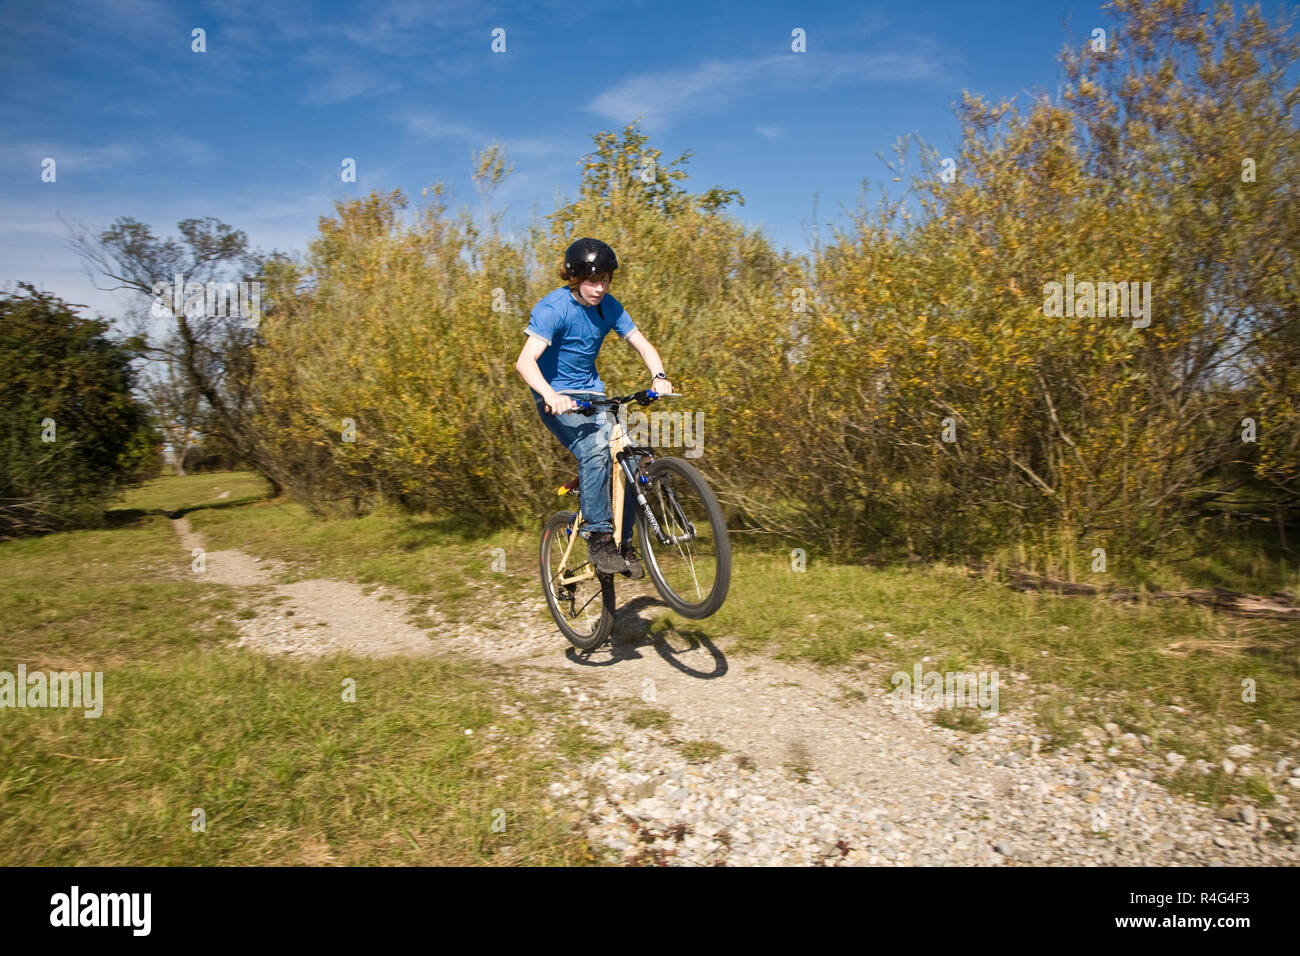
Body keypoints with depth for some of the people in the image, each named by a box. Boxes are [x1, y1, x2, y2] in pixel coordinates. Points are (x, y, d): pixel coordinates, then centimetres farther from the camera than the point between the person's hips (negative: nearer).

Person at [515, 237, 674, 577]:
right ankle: (599, 540, -22)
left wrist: (659, 376, -18)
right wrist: (551, 396, -47)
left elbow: (642, 344, 3)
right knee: (595, 448, -31)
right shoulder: (552, 308, -18)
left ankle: (624, 544, 2)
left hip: (592, 393, 6)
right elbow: (525, 361, -29)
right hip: (557, 398, -6)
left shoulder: (609, 306, 1)